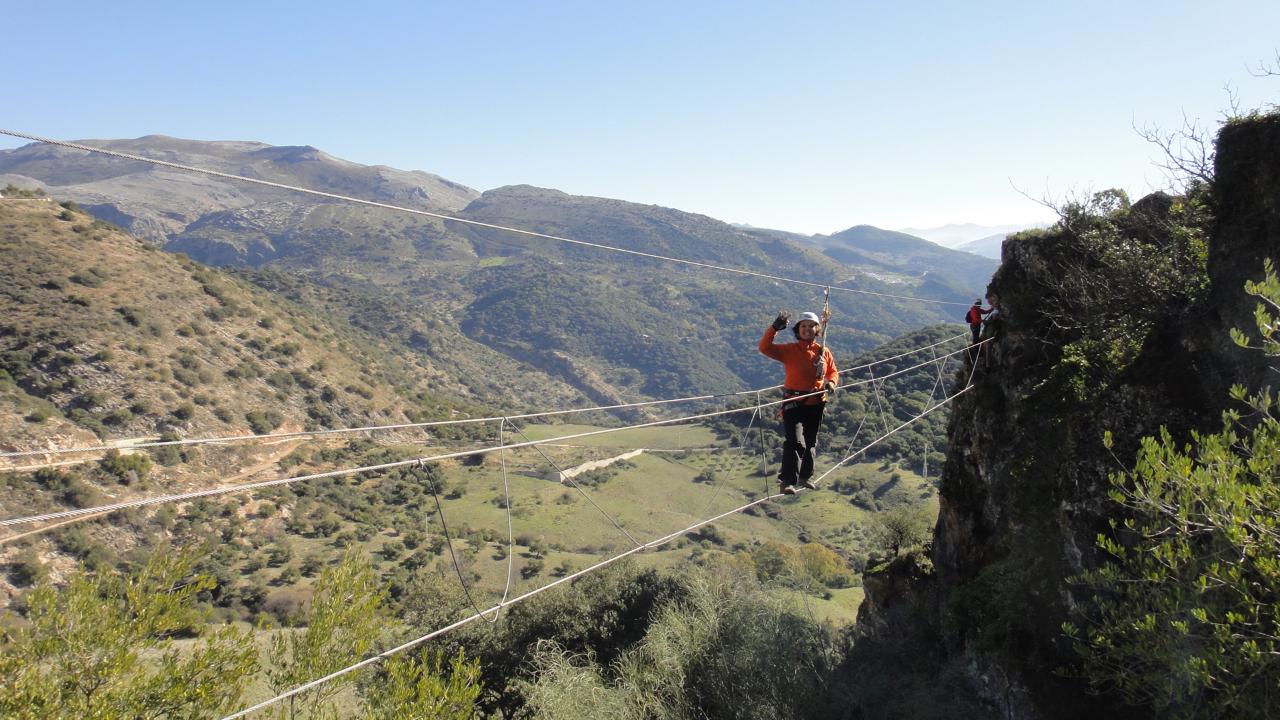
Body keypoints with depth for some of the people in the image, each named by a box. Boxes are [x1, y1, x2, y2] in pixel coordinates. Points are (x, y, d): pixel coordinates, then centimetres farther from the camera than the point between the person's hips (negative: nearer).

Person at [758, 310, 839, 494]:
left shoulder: (824, 352, 5)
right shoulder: (789, 350, -6)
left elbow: (833, 372, 16)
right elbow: (765, 348, -17)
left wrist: (831, 383, -7)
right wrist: (774, 328, -28)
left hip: (816, 404, 5)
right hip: (793, 403, -5)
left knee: (809, 443, 19)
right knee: (795, 442, -20)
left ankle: (804, 476, 37)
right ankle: (787, 481, -15)